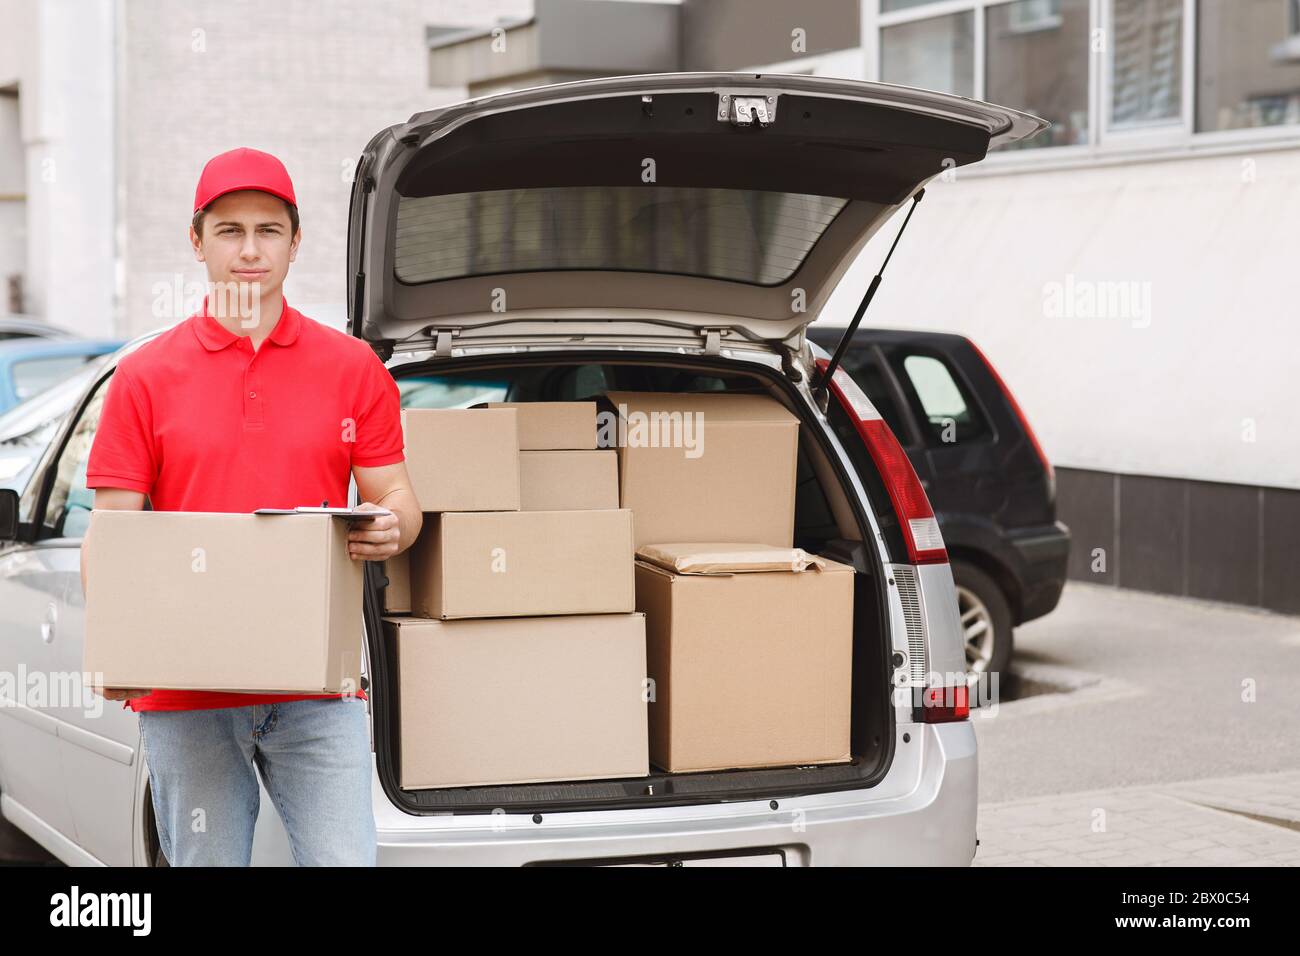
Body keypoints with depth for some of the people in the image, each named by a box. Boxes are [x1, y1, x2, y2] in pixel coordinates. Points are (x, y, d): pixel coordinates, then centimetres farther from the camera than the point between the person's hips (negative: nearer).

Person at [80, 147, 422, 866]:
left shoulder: (354, 368, 8)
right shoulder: (146, 377, 6)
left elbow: (395, 497, 11)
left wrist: (390, 529, -14)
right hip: (186, 693, 0)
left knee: (343, 857, -7)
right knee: (206, 860, 6)